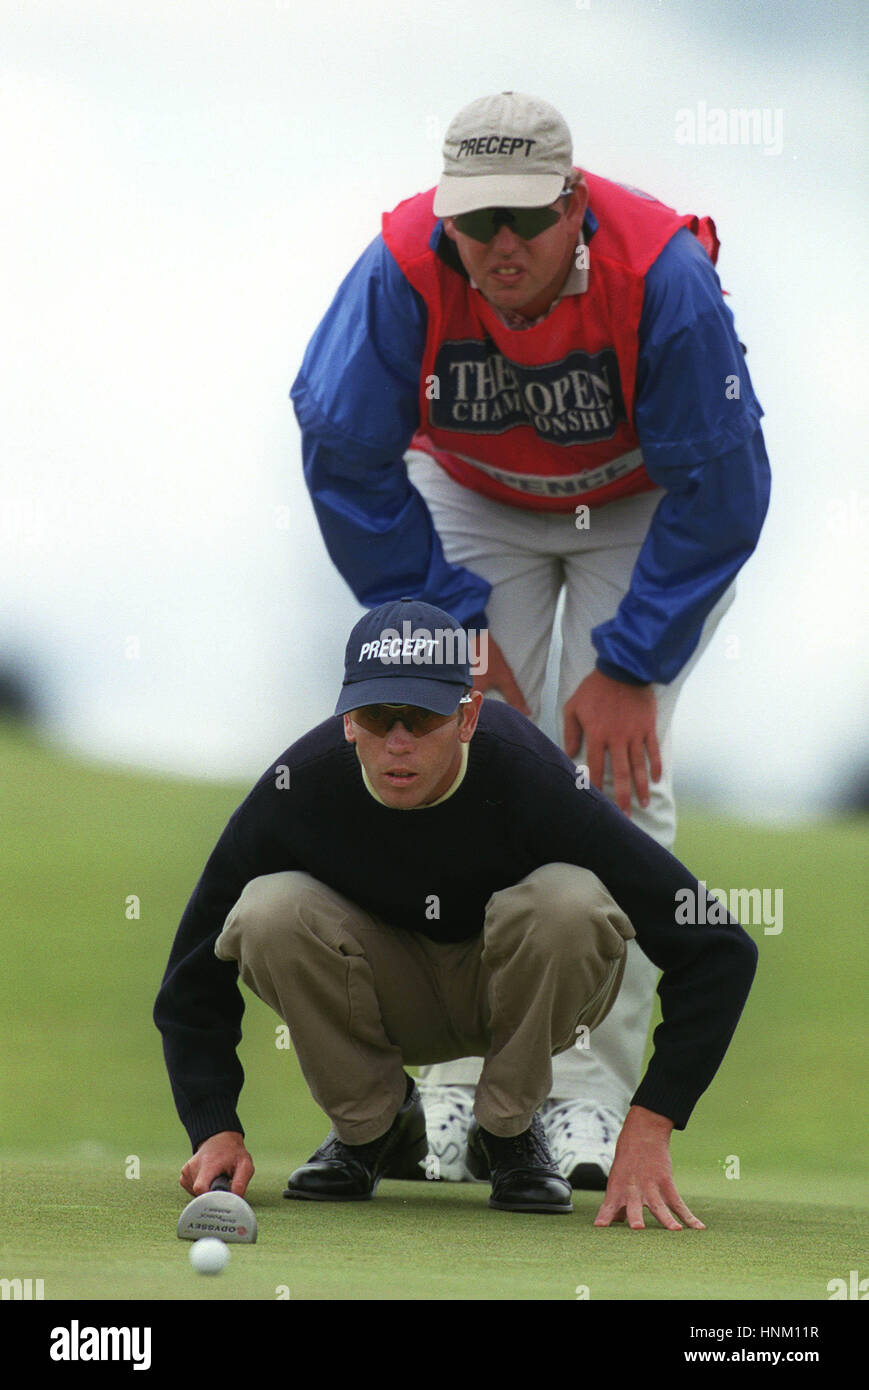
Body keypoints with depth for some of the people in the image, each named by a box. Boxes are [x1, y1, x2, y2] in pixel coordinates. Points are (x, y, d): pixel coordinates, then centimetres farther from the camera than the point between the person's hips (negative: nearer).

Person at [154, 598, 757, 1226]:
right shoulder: (296, 790, -25)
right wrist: (217, 1131, -26)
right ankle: (372, 1125, -3)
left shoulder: (533, 781, -32)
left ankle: (510, 1132, -8)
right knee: (270, 913, -29)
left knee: (568, 901, -34)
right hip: (382, 1002, 1)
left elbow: (717, 950, -30)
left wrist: (647, 1129, -36)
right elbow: (193, 976, -13)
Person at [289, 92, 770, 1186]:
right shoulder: (403, 271, -31)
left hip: (646, 509, -2)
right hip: (472, 499, 2)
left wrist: (629, 665, -24)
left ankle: (589, 1089, -12)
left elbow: (720, 488, -25)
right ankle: (461, 1077, -6)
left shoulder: (664, 275, -35)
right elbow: (344, 457, -19)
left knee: (621, 774, -14)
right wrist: (451, 631, -20)